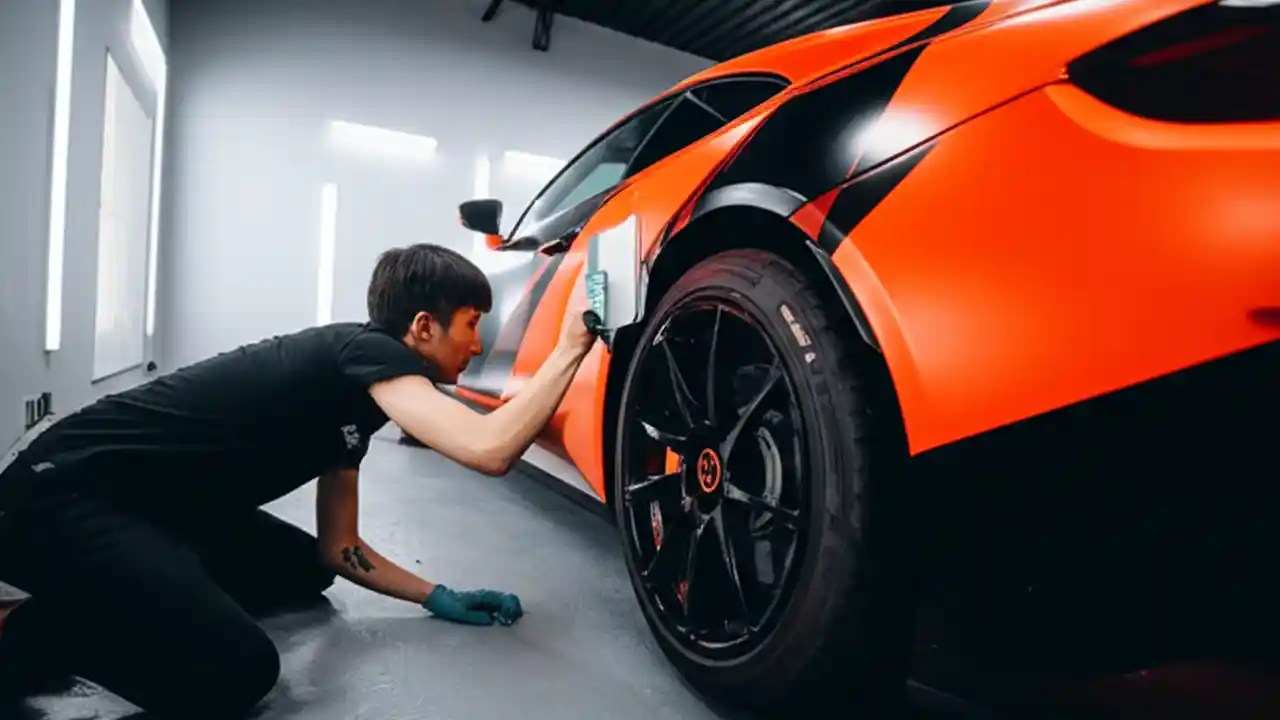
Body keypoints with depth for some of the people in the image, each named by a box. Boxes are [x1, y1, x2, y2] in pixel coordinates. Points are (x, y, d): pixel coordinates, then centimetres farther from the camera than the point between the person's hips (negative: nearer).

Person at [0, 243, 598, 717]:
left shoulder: (359, 390, 10)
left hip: (156, 500, 10)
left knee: (306, 571, 19)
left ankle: (103, 601, 10)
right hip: (65, 494, -10)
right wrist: (570, 349, -22)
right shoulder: (366, 350, -18)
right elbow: (490, 450, -35)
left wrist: (437, 597, 6)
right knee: (237, 671, -26)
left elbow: (337, 548, 13)